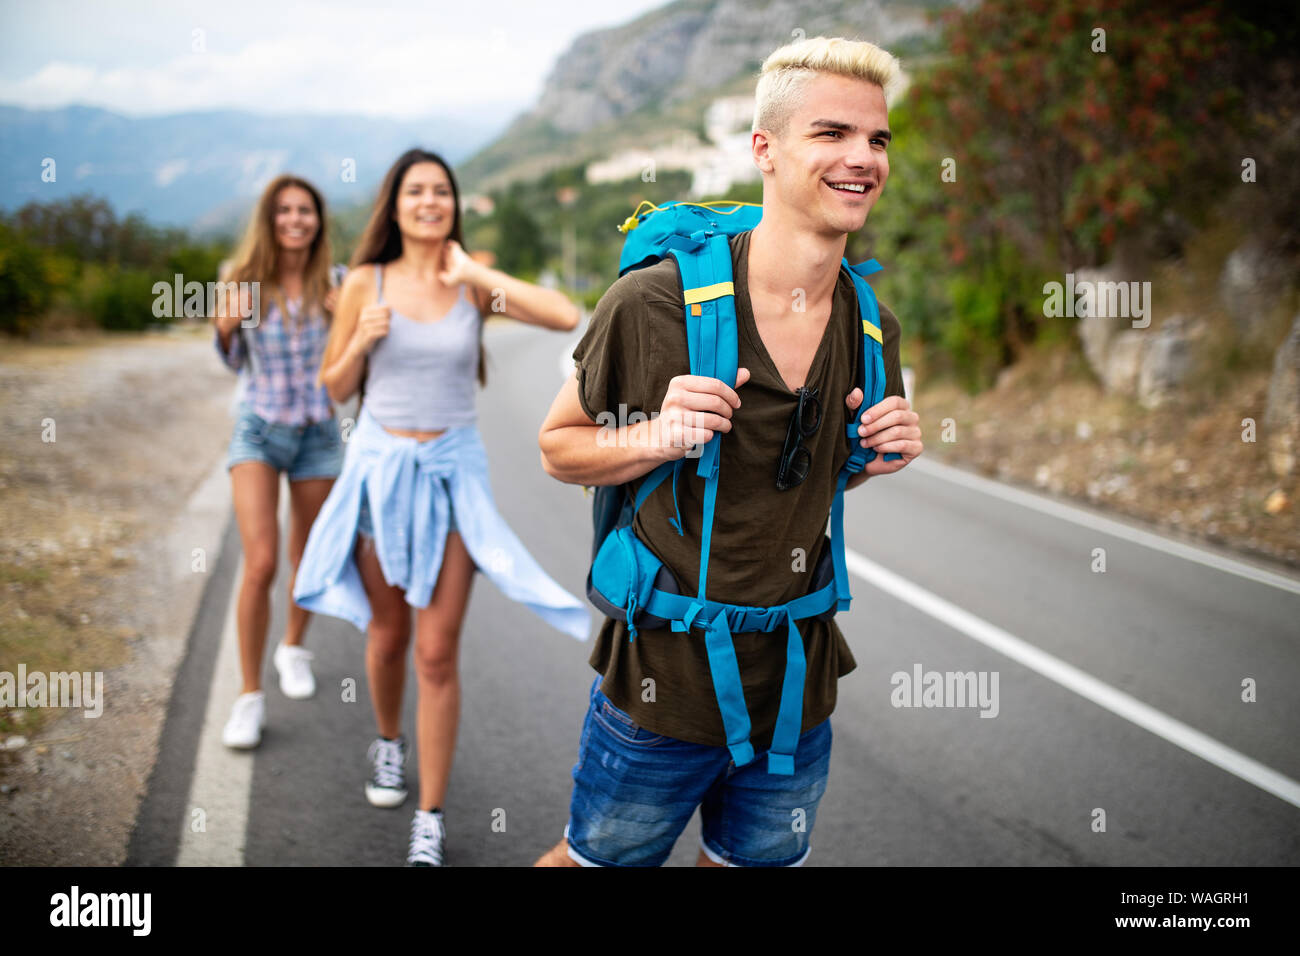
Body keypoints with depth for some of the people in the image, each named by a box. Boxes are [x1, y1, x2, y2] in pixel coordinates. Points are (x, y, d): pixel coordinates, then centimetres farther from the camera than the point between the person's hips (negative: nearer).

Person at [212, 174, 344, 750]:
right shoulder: (244, 281, -7)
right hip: (258, 429, -2)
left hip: (318, 433, 2)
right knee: (260, 562, -16)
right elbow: (234, 361, 7)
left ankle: (293, 647, 44)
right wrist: (227, 328, -14)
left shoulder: (334, 285, -5)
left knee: (307, 561, 15)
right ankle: (250, 696, -4)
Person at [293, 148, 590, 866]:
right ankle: (388, 741, 46)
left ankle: (430, 820, 7)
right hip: (379, 467, 1)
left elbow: (566, 317, -17)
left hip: (451, 473, -1)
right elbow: (335, 388, 6)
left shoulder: (473, 285, -2)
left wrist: (474, 273, -13)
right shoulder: (365, 283, -1)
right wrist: (362, 340, -14)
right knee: (388, 633, 16)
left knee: (437, 653, -3)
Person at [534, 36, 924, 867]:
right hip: (663, 681, -4)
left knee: (758, 860, 21)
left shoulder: (875, 330, -2)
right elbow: (559, 448, -5)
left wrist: (882, 454, -7)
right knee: (593, 859, 16)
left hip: (795, 690, 4)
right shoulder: (656, 302, -17)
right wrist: (657, 437, -24)